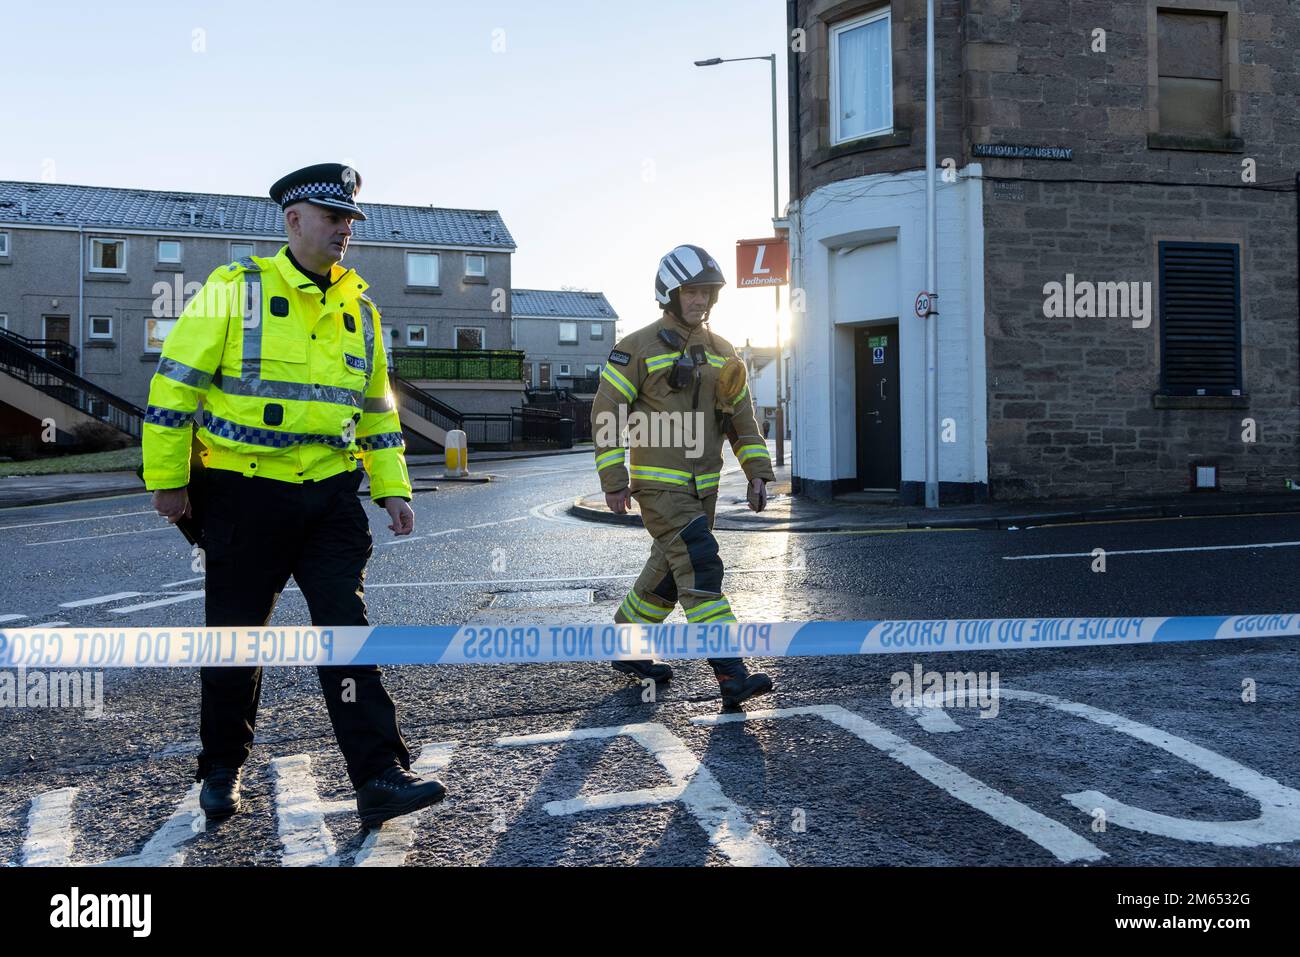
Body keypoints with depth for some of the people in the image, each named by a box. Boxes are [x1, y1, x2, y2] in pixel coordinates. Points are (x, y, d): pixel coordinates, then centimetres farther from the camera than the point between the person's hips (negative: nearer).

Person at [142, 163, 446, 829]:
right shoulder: (235, 289, -5)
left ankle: (379, 777, -3)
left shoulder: (359, 309, 10)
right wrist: (167, 480, -4)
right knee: (236, 636, 8)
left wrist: (392, 489, 8)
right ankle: (221, 768, 29)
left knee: (346, 628, -3)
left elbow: (377, 408, 16)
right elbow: (174, 384, -4)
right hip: (245, 493, -3)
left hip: (330, 494, 3)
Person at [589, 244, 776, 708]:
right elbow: (606, 412, -7)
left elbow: (741, 415, 16)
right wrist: (613, 480, -11)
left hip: (703, 486, 7)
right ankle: (731, 675, -17)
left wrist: (757, 472, 7)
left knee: (670, 572, 16)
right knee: (700, 567, -17)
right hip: (658, 483, -7)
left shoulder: (722, 353, 10)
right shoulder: (638, 349, -8)